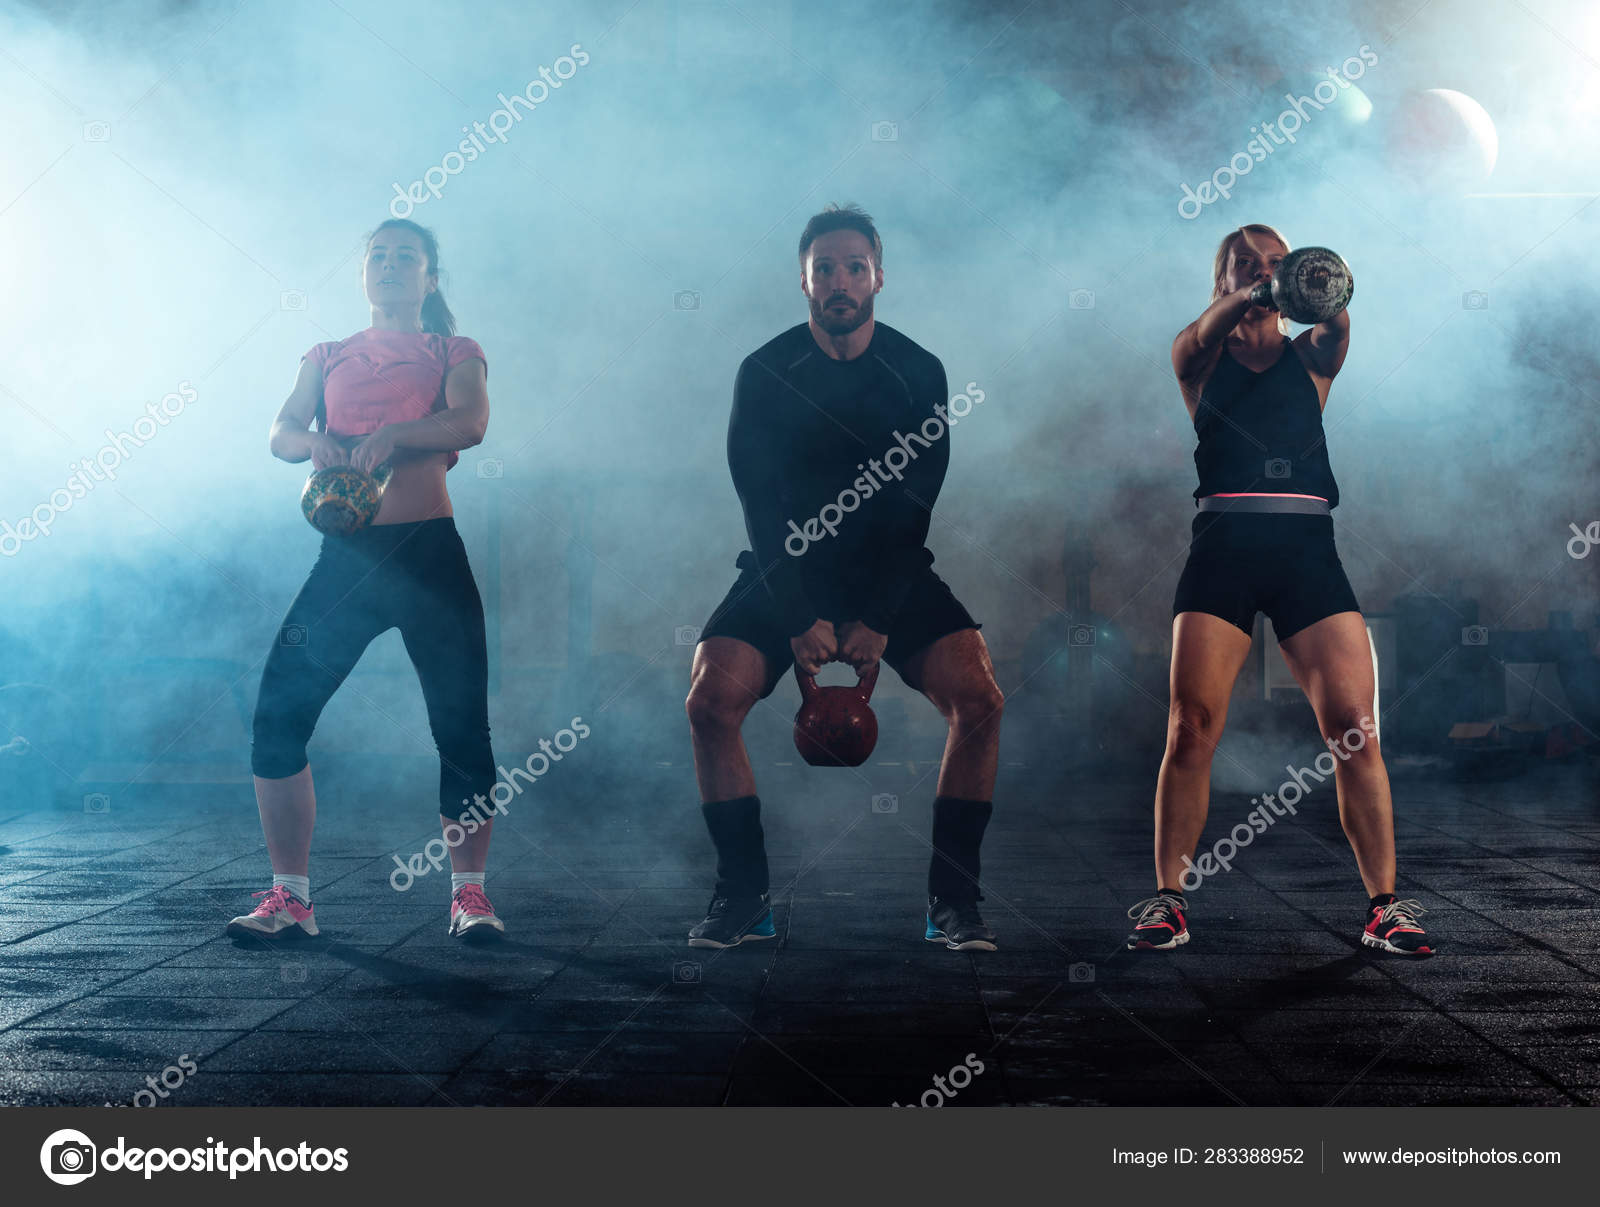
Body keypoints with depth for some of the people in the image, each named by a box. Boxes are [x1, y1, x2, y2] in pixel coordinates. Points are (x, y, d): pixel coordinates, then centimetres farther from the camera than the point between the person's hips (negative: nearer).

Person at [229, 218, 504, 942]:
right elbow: (281, 433, 5)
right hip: (345, 556, 3)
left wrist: (390, 435, -26)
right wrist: (314, 442, -19)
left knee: (462, 725, -6)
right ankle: (290, 896, 3)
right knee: (278, 714, -7)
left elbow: (469, 423, -10)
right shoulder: (326, 359, 20)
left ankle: (468, 893, 7)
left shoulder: (454, 355, 11)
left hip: (430, 551, -2)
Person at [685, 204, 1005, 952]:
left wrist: (878, 620, -16)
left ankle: (954, 897, -9)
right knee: (710, 702, -23)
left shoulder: (919, 372, -3)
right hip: (786, 573, 0)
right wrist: (800, 618, -19)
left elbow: (914, 508, -6)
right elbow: (760, 507, -9)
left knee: (978, 698, -22)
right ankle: (743, 895, -7)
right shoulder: (763, 374, -5)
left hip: (892, 575, 0)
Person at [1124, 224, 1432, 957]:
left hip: (1307, 545, 1)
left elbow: (1337, 326, -7)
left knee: (1353, 727, -7)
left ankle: (1385, 904, 0)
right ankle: (1167, 900, 2)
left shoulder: (1311, 356, 17)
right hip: (1224, 543, -1)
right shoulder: (1198, 357, 14)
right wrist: (1249, 297, -35)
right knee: (1191, 729, -8)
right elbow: (1207, 330, -11)